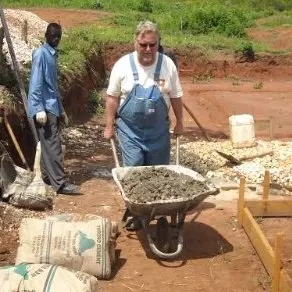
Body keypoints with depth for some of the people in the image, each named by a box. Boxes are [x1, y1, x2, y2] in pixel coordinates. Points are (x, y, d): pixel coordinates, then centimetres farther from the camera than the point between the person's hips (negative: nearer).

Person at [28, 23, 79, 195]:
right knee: (53, 145, -10)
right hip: (44, 108, -9)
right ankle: (60, 183, -9)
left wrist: (61, 109, 22)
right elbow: (36, 83, -16)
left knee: (48, 145, 11)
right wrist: (39, 109, -22)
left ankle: (48, 178, 18)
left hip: (52, 107, 9)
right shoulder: (41, 53, -9)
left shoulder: (53, 54, 18)